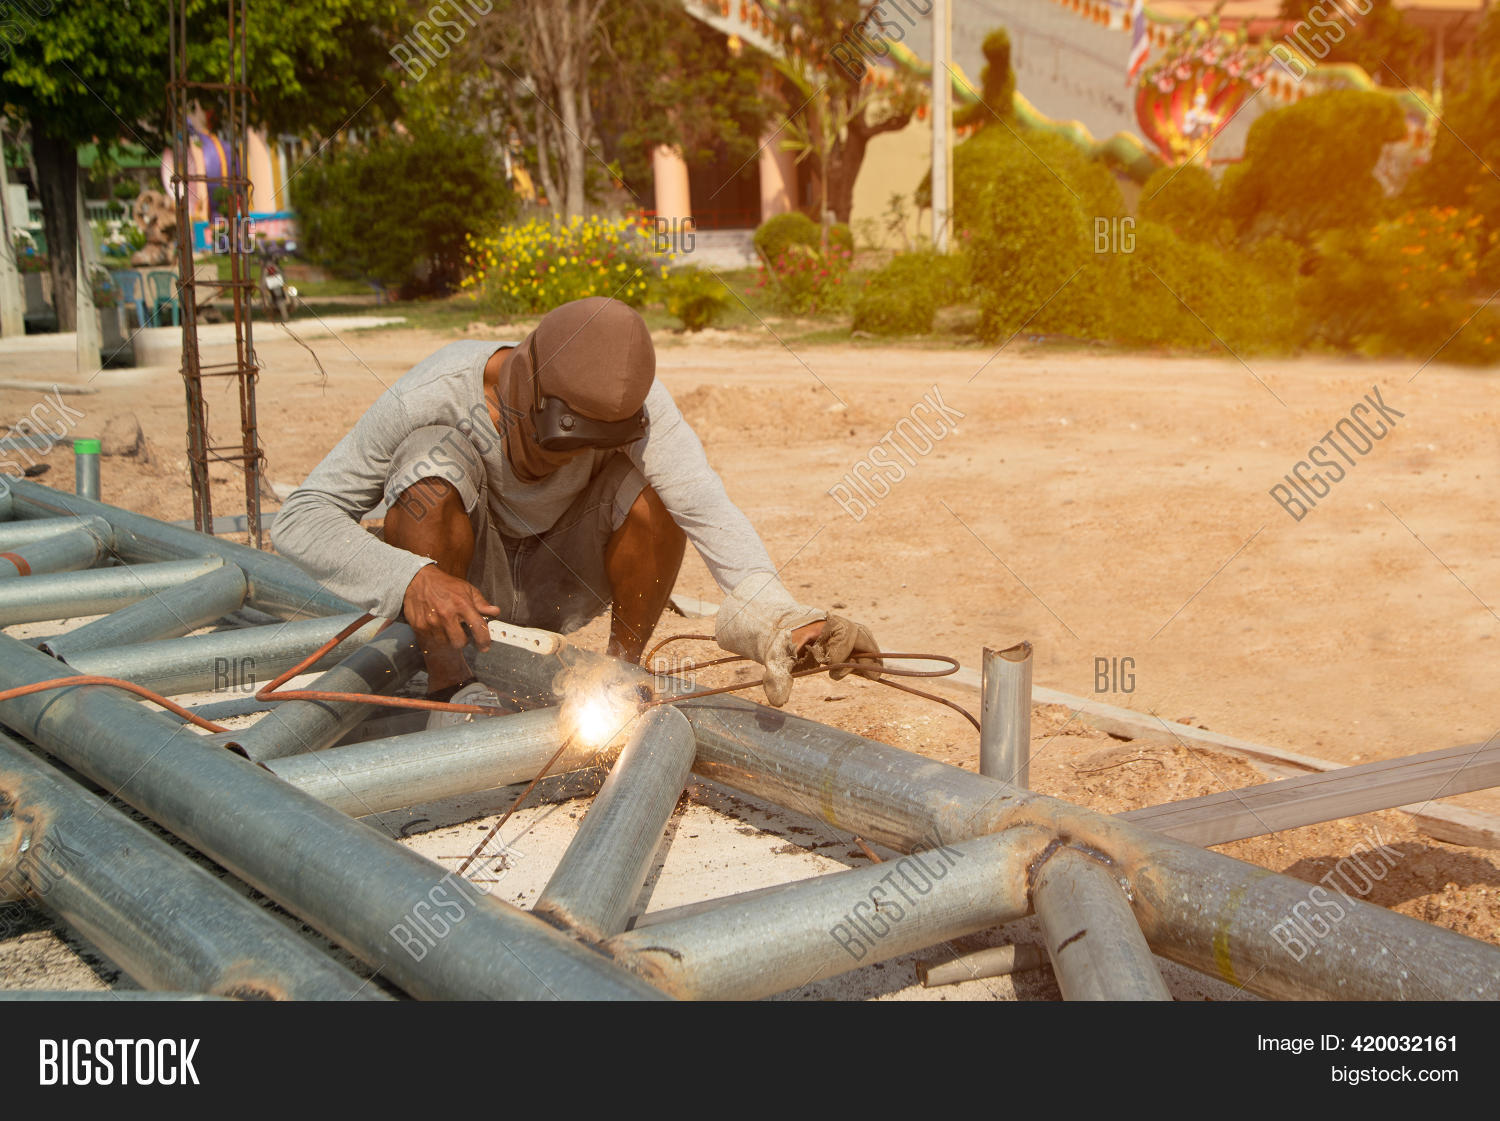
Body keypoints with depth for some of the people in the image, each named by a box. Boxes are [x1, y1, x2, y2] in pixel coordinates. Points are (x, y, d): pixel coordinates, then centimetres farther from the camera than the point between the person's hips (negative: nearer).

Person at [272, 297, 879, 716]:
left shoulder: (627, 398, -28)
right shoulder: (433, 398, -31)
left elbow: (701, 500, -42)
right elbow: (300, 520, -28)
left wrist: (772, 612, -61)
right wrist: (408, 578, -47)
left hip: (565, 576, 1)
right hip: (467, 580, -1)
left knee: (652, 483, -29)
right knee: (433, 459, -33)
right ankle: (448, 685, -21)